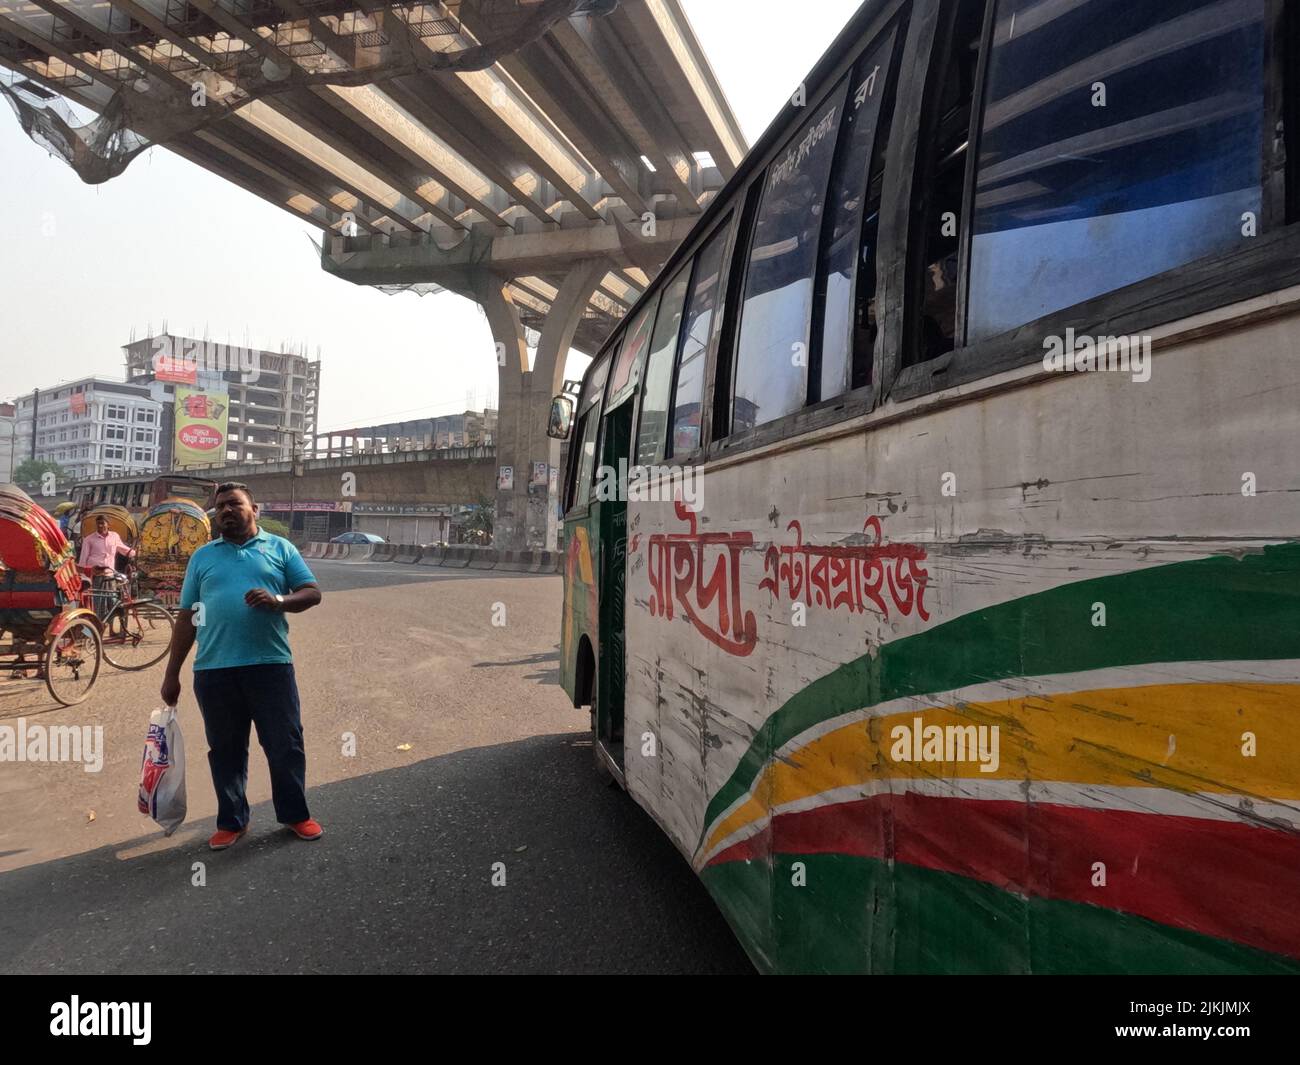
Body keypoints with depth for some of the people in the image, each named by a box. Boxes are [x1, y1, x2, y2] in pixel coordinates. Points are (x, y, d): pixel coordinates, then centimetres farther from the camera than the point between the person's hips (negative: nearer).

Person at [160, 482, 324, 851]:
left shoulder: (280, 548, 8)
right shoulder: (202, 557, 13)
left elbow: (312, 593, 4)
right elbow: (186, 618, 13)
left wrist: (278, 600, -17)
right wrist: (172, 673, 10)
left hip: (270, 665, -2)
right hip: (214, 669, 2)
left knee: (285, 744, 5)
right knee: (225, 750, 11)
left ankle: (295, 814, 21)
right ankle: (231, 821, 26)